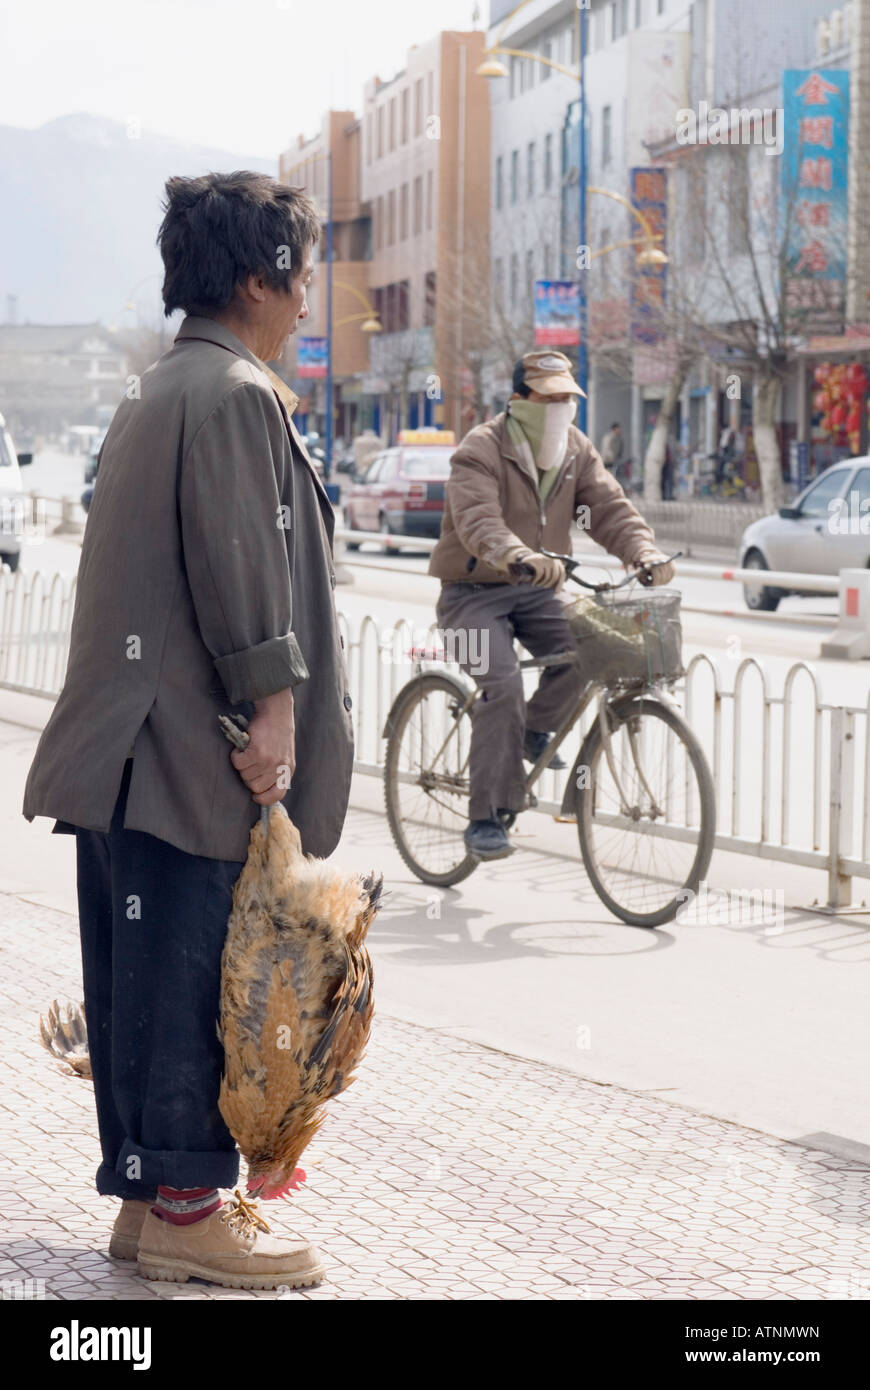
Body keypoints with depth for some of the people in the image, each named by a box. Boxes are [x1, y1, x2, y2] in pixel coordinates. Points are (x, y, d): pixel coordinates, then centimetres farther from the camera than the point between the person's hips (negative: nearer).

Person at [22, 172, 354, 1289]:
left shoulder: (158, 391, 19)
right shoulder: (237, 395, -12)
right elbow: (244, 571, -18)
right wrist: (274, 705, -16)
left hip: (130, 745, 10)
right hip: (195, 750, -10)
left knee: (139, 972, 12)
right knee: (194, 969, -4)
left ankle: (149, 1192, 19)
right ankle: (183, 1202, 2)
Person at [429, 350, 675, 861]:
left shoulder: (576, 450, 5)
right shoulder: (481, 450, -16)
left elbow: (608, 506, -5)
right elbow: (477, 518, -33)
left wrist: (646, 551, -26)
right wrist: (519, 555, -54)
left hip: (537, 590, 6)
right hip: (475, 592, -5)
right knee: (503, 685, -25)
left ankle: (535, 728, 7)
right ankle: (487, 817, -17)